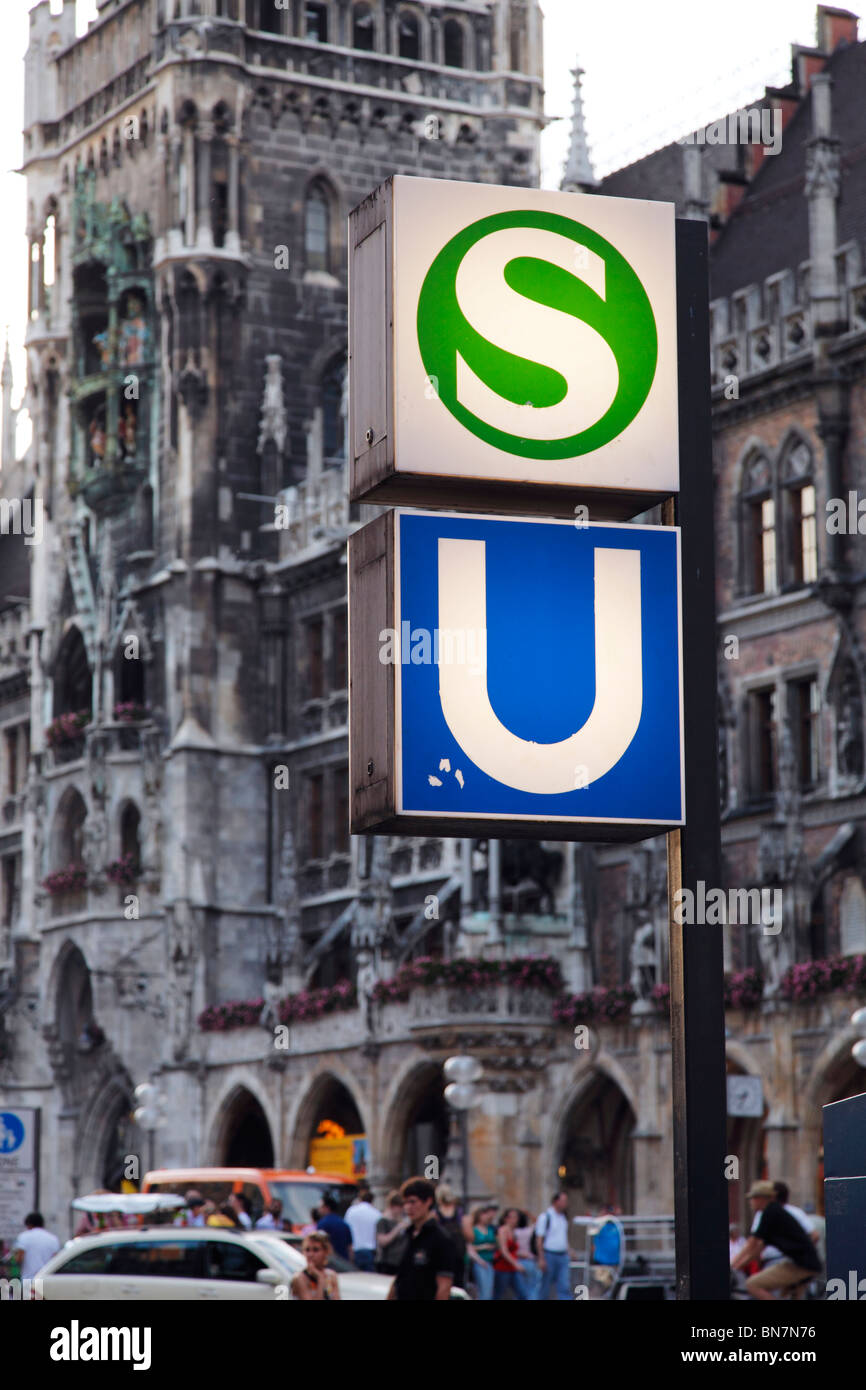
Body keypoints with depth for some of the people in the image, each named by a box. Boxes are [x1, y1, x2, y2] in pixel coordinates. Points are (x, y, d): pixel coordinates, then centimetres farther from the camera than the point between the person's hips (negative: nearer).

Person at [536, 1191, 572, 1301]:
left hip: (563, 1256, 6)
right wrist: (541, 1259, -16)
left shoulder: (563, 1217, 12)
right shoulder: (545, 1217, -8)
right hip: (549, 1255, -6)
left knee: (565, 1287, -4)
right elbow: (539, 1239, -10)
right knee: (545, 1288, 3)